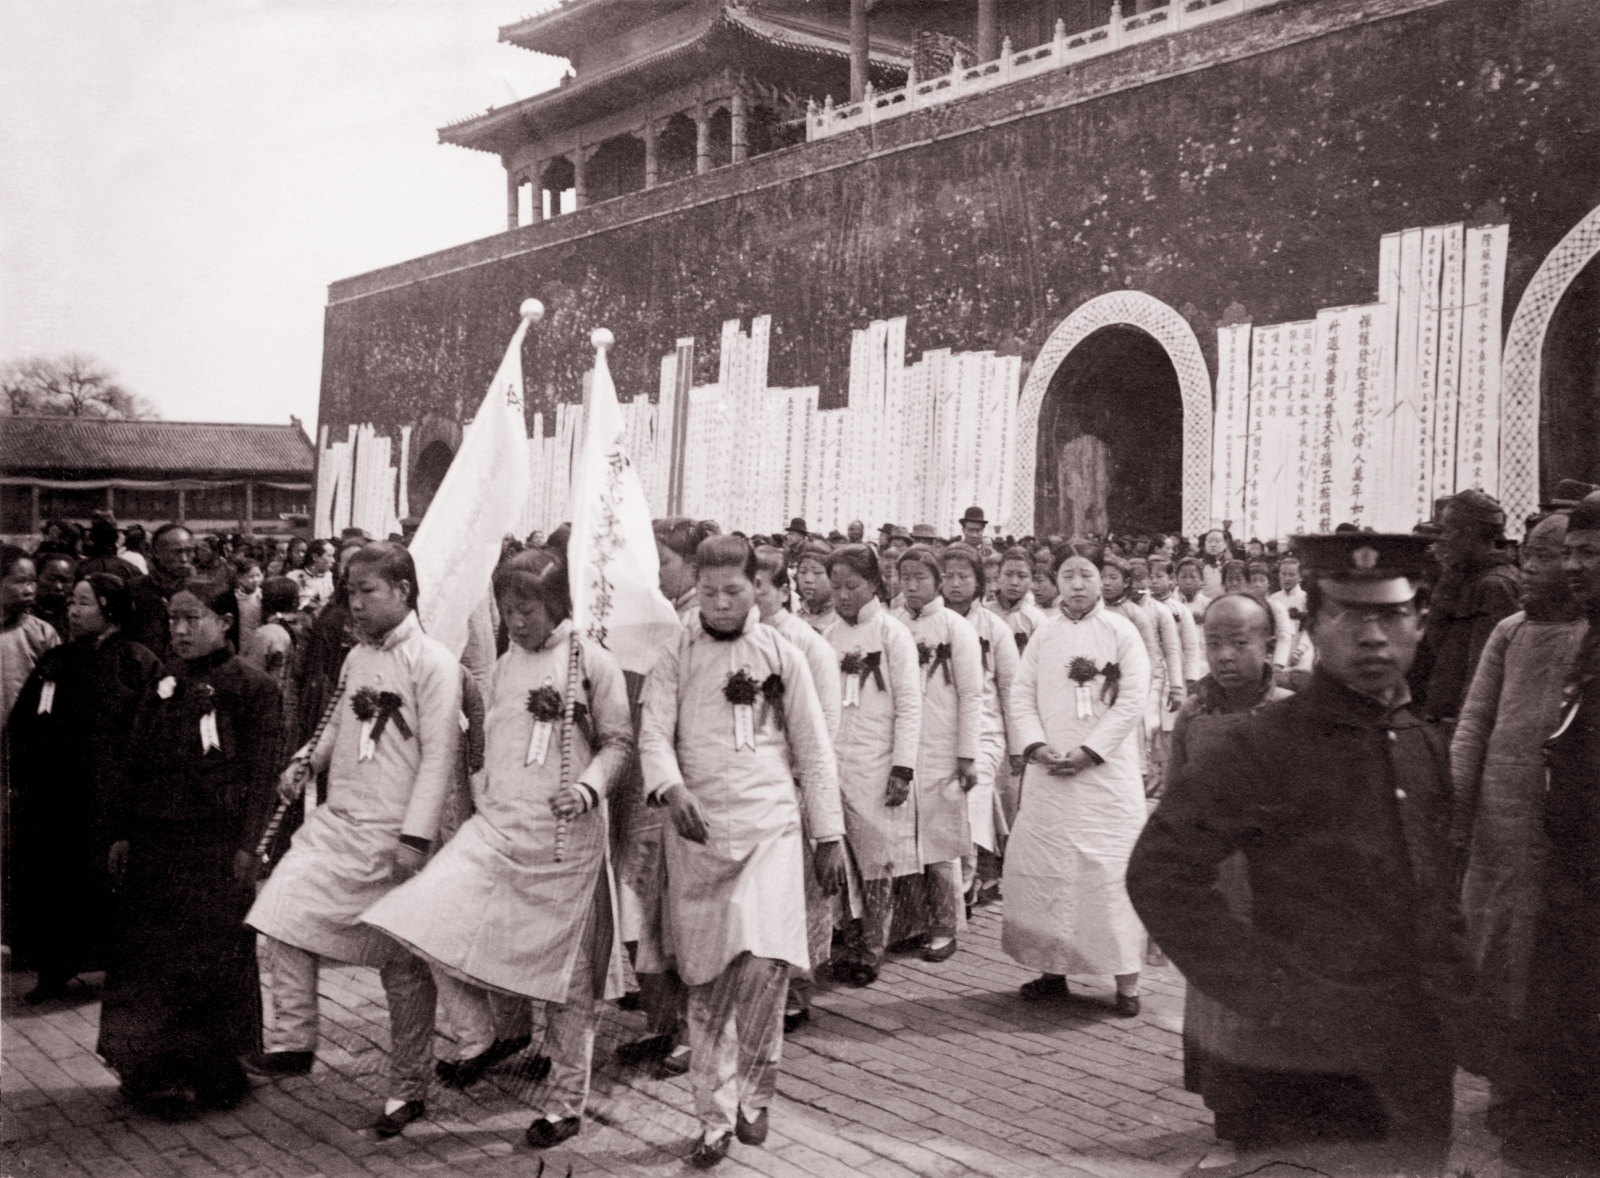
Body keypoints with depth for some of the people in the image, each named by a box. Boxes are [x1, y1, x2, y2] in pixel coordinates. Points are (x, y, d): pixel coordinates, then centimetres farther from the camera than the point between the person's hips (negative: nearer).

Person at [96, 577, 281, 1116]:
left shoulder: (252, 687, -5)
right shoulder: (165, 682, 10)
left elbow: (261, 773, -8)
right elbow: (134, 762, 13)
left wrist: (246, 845, -12)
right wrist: (120, 832, 8)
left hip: (216, 844, -5)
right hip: (154, 840, 5)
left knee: (214, 959, 3)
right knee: (149, 956, 8)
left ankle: (214, 1072, 17)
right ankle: (156, 1070, 21)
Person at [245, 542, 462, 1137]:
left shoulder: (433, 662, -10)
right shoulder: (356, 659, 13)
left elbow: (438, 754, -14)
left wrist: (414, 837, -19)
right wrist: (306, 760, 4)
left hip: (394, 835, -6)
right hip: (337, 821, 6)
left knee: (404, 965, 2)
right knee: (282, 912, -10)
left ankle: (408, 1089, 17)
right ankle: (292, 1040, 6)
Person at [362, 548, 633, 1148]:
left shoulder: (594, 663, -5)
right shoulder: (504, 668, 11)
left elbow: (618, 740, -4)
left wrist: (590, 786, -20)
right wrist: (481, 790, 9)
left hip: (566, 836, -5)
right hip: (498, 827, 5)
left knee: (566, 967, 6)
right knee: (431, 913, -17)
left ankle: (566, 1101, 24)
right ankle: (478, 1037, 7)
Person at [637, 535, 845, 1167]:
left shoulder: (781, 655, 6)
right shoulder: (677, 657, 6)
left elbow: (814, 750, 8)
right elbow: (653, 732, -6)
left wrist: (830, 836, 6)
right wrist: (671, 788, -26)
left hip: (770, 825, -1)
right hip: (697, 832, 1)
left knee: (762, 961, -19)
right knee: (707, 980, 6)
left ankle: (754, 1088, 6)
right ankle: (716, 1118, 21)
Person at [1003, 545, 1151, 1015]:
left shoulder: (1120, 632, -1)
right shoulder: (1044, 635, 10)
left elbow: (1131, 701, -7)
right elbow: (1021, 694, 6)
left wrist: (1088, 753, -13)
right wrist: (1036, 746, -9)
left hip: (1105, 773, -4)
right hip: (1047, 774, 4)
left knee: (1109, 870, -5)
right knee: (1043, 869, 5)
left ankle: (1126, 980, 3)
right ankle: (1053, 968, 18)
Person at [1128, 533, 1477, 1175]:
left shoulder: (1429, 743, 7)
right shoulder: (1264, 745, -14)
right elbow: (1158, 871, -17)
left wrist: (1457, 1004, 7)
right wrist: (1262, 991, -19)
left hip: (1422, 1067, 6)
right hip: (1308, 1068, -6)